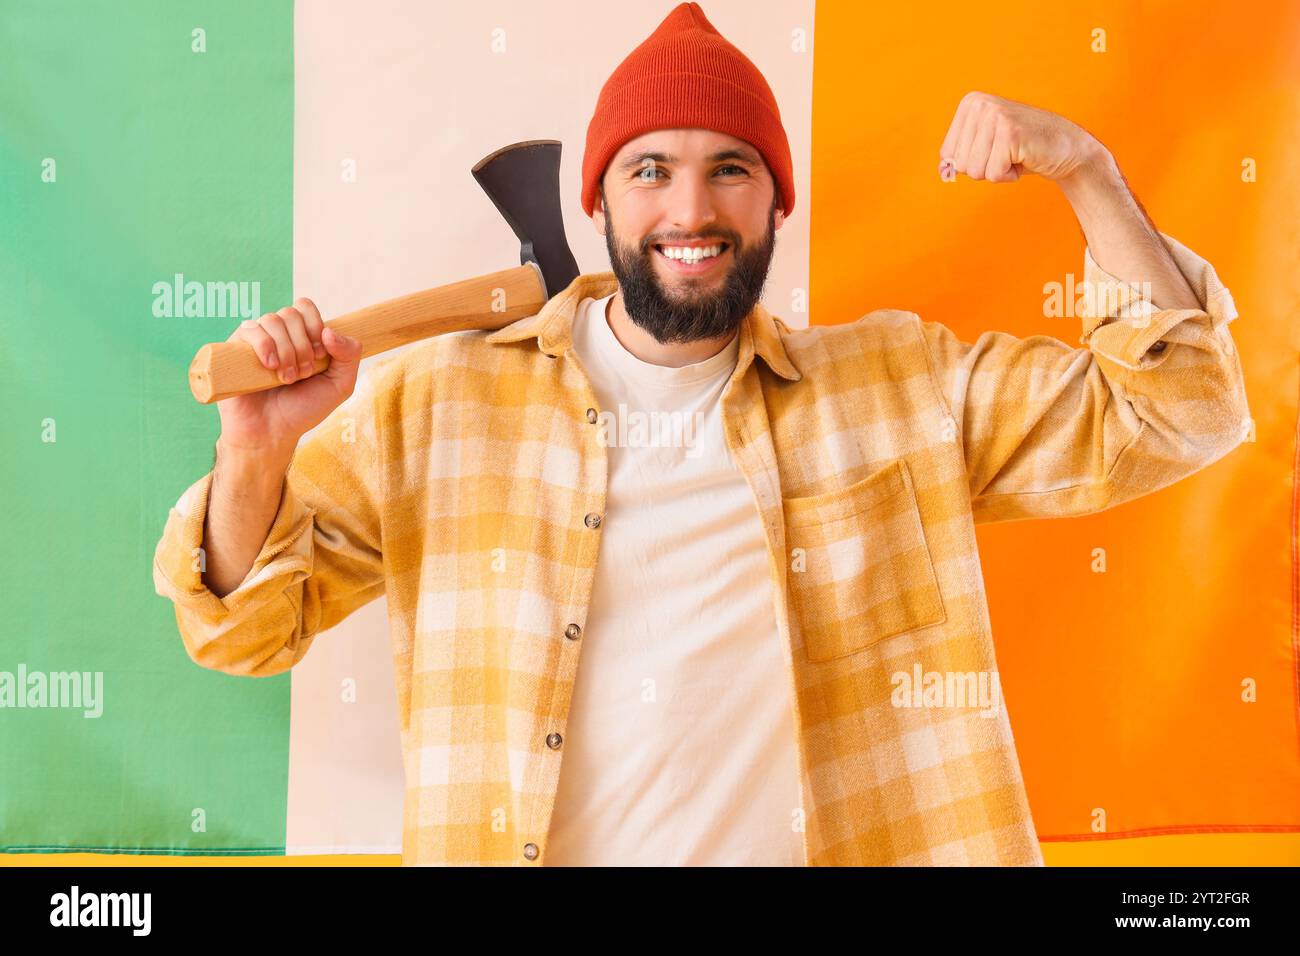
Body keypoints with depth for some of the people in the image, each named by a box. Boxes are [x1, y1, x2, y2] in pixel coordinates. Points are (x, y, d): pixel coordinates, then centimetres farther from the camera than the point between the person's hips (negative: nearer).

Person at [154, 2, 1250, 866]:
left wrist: (1085, 168, -8)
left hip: (840, 835, 1)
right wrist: (255, 455, -16)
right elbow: (245, 625, 4)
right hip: (508, 840, 0)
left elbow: (1172, 411, 4)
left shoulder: (905, 386, 3)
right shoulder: (436, 400, 1)